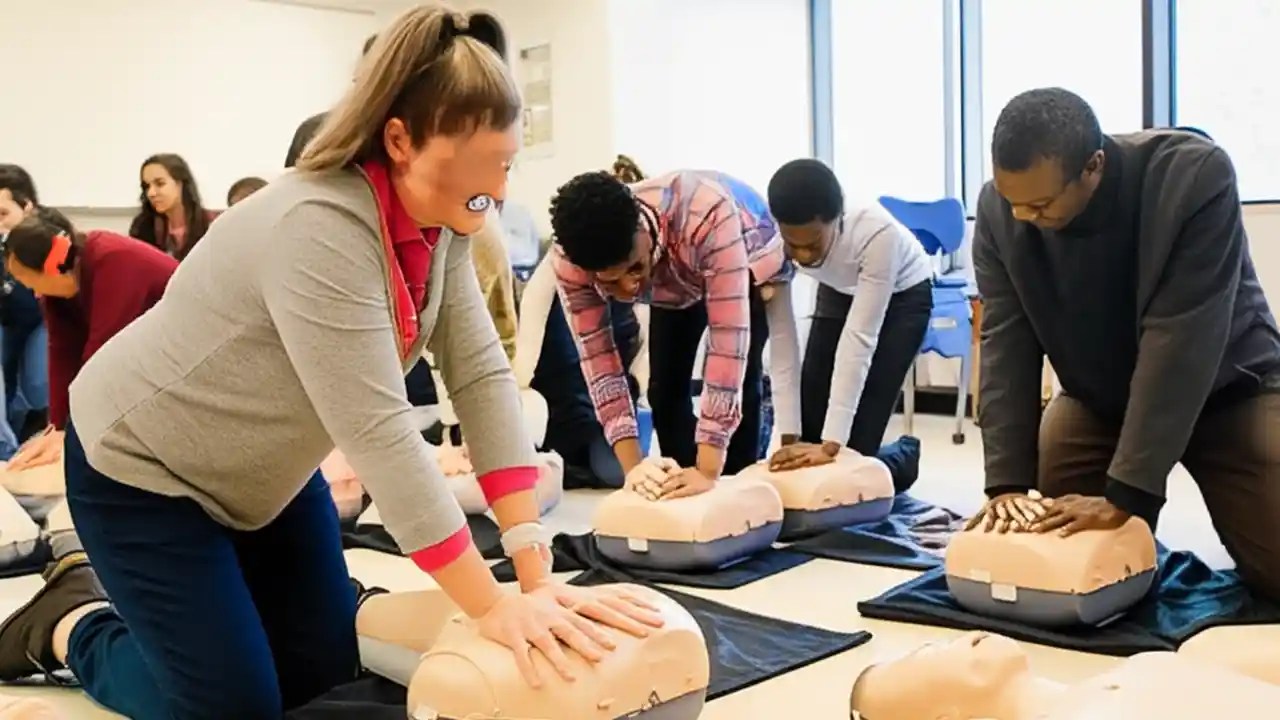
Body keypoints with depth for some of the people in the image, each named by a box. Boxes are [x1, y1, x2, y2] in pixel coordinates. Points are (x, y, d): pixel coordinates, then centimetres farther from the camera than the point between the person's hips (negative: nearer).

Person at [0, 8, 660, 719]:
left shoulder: (439, 221, -10)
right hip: (142, 466, -8)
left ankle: (133, 590, 30)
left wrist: (536, 570, -22)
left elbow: (483, 375, -15)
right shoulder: (320, 228, -35)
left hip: (266, 467, 8)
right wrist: (493, 607, -35)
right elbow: (378, 430, -37)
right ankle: (70, 622, 20)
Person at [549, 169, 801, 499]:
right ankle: (683, 493, 13)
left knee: (740, 382, -15)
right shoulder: (570, 261, -34)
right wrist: (633, 466, -36)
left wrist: (708, 471, -49)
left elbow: (728, 338, -48)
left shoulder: (707, 216, -48)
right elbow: (597, 357, -28)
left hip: (749, 261, -3)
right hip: (675, 283, 4)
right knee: (665, 386, -2)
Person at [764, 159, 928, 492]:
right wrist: (789, 436, -24)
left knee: (854, 445, -9)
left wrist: (831, 444, -42)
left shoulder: (877, 233, -41)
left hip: (902, 295, -4)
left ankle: (905, 455, 23)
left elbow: (860, 337, -40)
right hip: (839, 293, 4)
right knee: (808, 433, -2)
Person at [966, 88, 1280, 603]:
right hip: (1097, 394, 3)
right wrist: (1007, 482, -26)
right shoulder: (998, 209, -20)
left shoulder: (1195, 176, -32)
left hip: (1226, 386, -3)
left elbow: (1178, 342, -34)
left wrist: (1125, 492, -36)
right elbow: (1005, 345, -19)